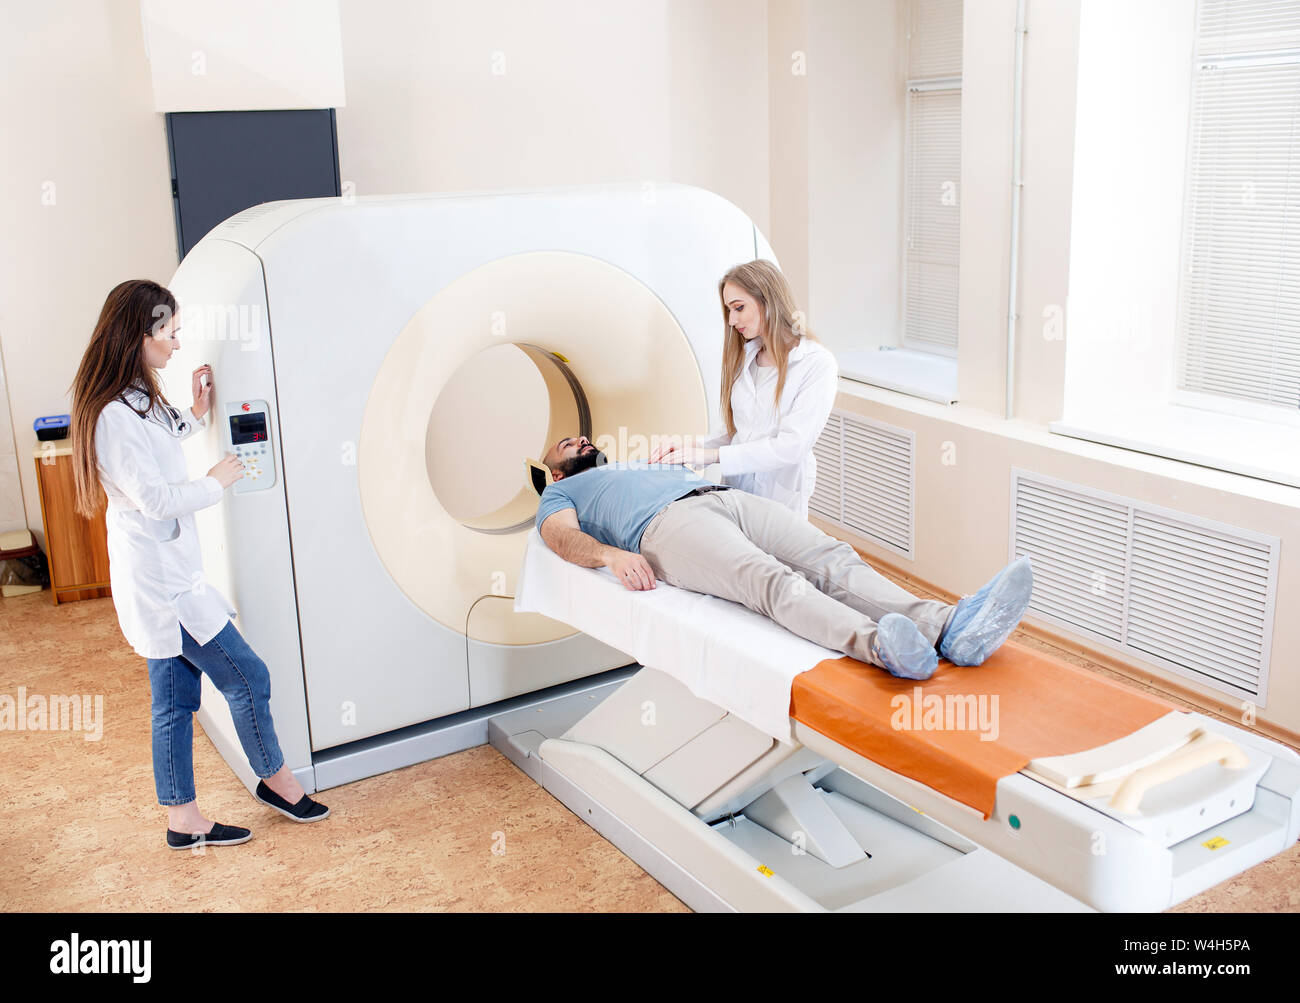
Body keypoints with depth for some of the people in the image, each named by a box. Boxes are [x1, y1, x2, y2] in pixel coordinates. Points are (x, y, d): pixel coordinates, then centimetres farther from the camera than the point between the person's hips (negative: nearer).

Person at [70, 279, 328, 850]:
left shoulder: (137, 402, 9)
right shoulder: (115, 416, -22)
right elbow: (155, 498, -23)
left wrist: (196, 415, 16)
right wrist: (217, 482, -8)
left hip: (165, 574, 10)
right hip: (160, 580, -10)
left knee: (174, 699, 15)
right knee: (245, 676, 2)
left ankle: (183, 821, 24)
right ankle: (275, 781, 21)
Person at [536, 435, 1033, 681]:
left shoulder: (646, 464, 46)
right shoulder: (561, 493, 29)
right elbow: (564, 536, 5)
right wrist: (613, 554, -17)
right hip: (667, 523, -6)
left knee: (834, 559, -24)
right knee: (773, 579, -37)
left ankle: (951, 626, -47)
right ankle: (878, 644, -64)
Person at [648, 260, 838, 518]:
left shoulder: (817, 364, -11)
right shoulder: (745, 356, 11)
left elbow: (791, 446, -18)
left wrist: (712, 454, -18)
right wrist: (693, 447, -5)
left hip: (780, 496, -5)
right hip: (735, 487, 5)